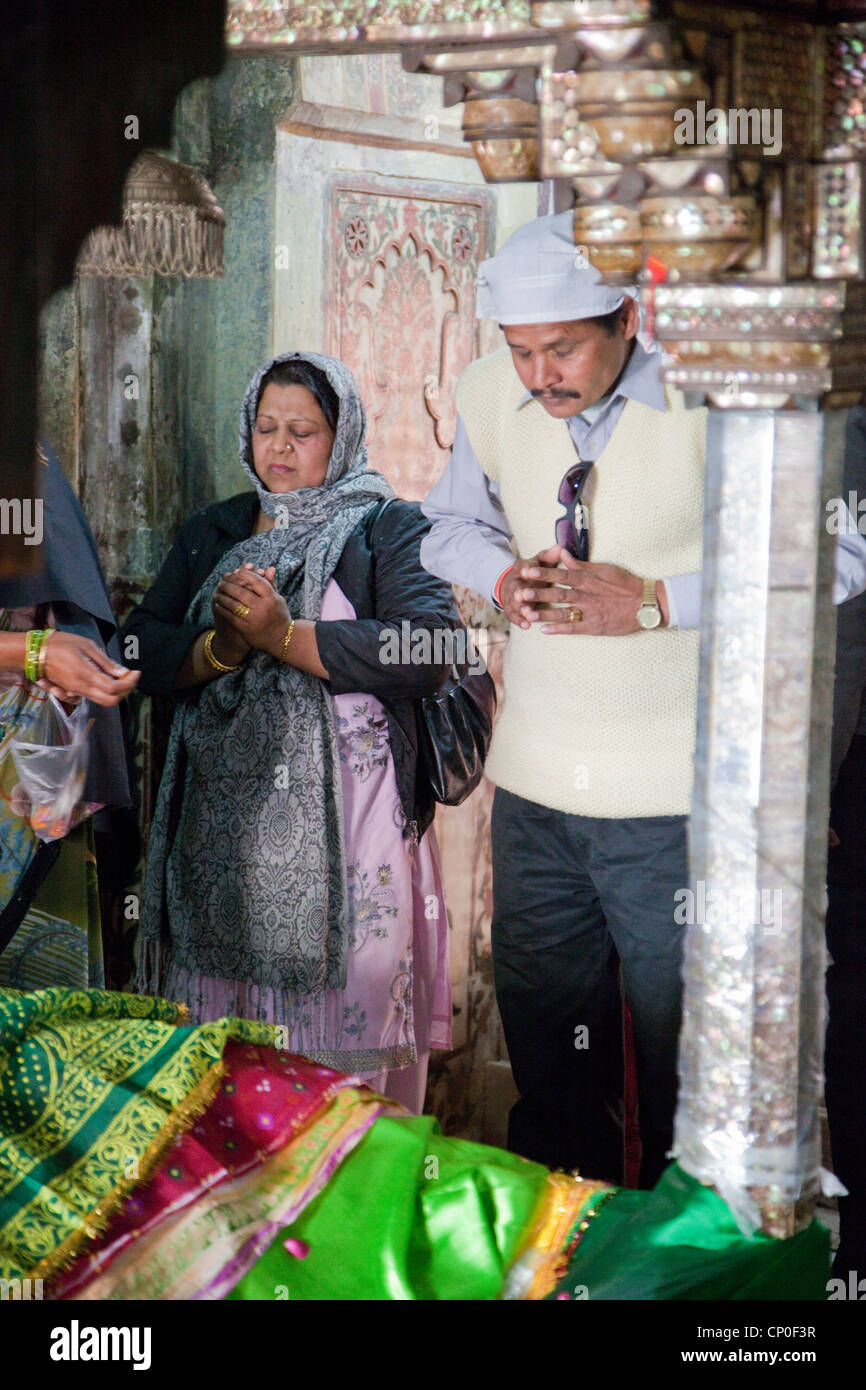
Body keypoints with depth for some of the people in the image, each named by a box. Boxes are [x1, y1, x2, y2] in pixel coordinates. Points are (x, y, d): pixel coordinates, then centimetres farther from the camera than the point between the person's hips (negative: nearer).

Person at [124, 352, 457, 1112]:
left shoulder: (390, 529, 2)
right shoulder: (212, 532, 18)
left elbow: (429, 648, -15)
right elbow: (143, 648, 8)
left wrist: (284, 636, -17)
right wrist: (221, 647, -12)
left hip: (344, 817, -4)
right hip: (222, 815, 5)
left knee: (343, 1026, -4)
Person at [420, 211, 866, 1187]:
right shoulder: (490, 394, 2)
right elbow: (451, 523, 20)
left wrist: (654, 602, -20)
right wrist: (505, 577, -2)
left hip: (675, 806, -5)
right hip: (534, 786, 6)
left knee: (686, 1060, 4)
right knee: (543, 1035, 18)